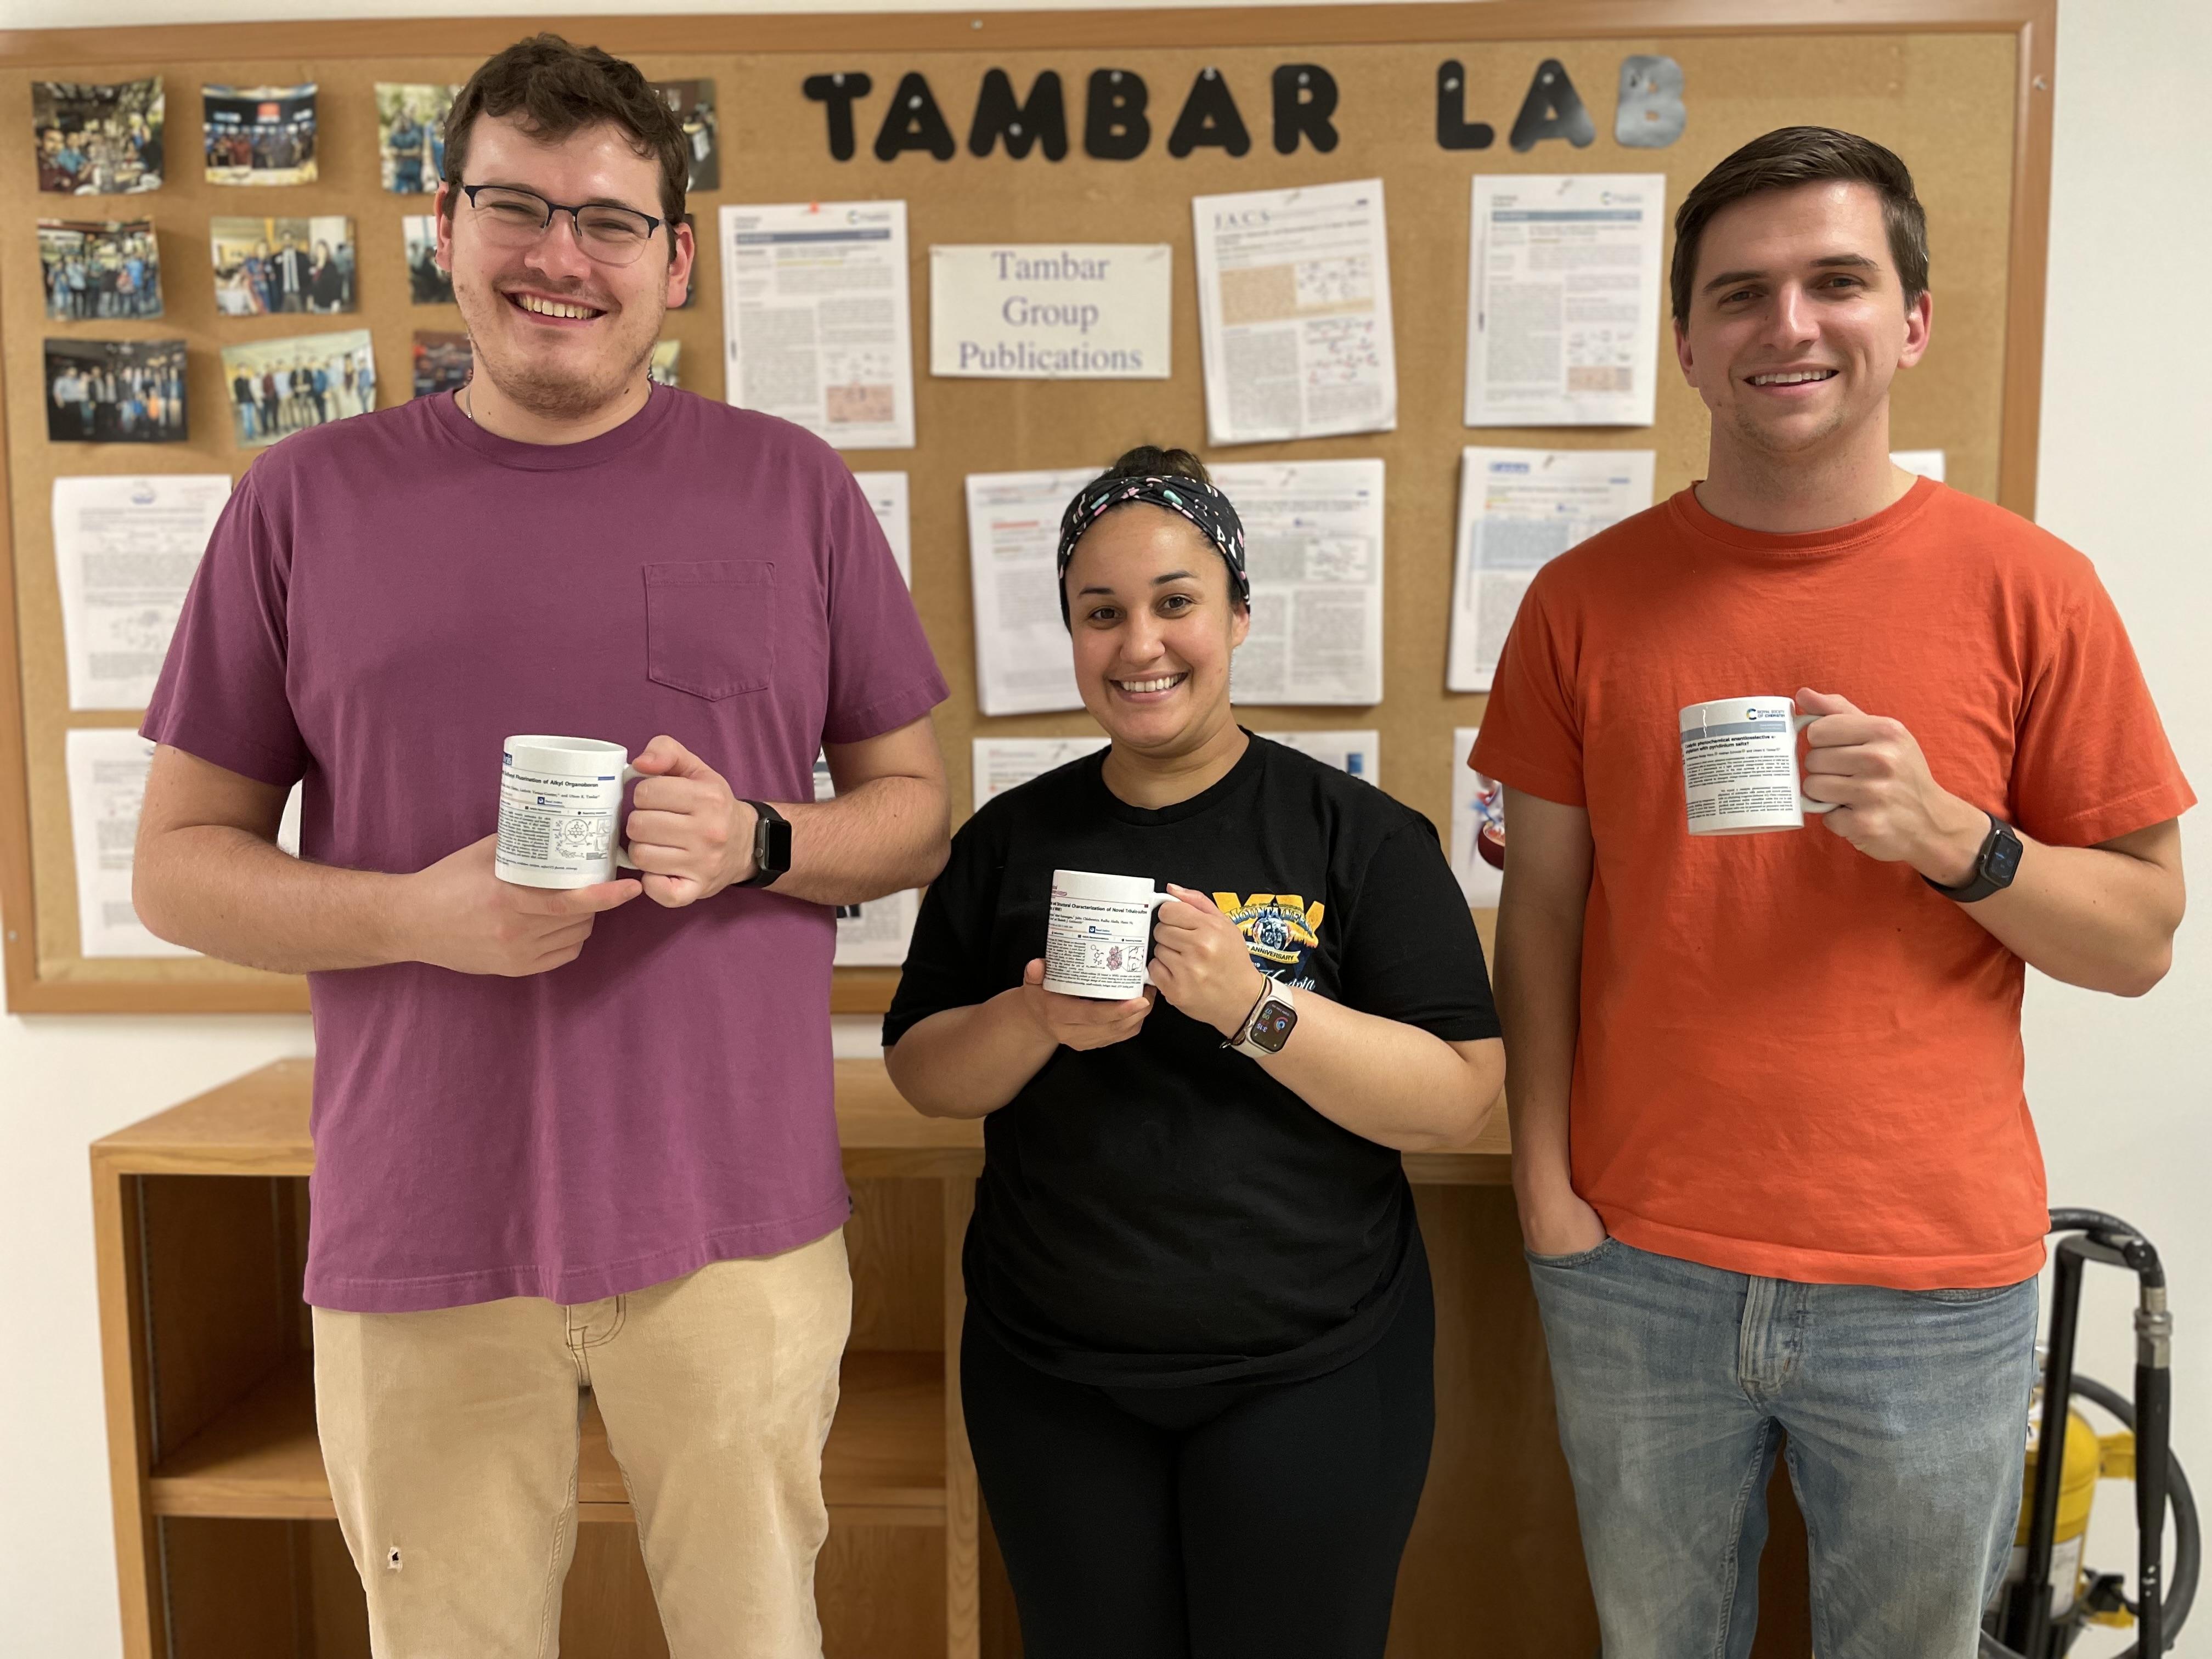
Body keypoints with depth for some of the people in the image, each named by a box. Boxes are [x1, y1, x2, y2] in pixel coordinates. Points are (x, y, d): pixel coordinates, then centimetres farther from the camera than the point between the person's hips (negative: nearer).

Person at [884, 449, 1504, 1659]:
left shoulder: (1358, 833, -7)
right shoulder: (1012, 838, 3)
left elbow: (1460, 1099, -12)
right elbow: (922, 1073, 5)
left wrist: (1255, 1004, -24)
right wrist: (1038, 1020, -15)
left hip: (1309, 1371, -2)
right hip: (1052, 1376, 3)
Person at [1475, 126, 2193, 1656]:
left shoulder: (2027, 589, -5)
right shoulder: (1589, 598, -1)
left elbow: (2142, 938, -1)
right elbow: (1543, 907, 2)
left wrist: (1951, 835, -19)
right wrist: (1545, 1184, -4)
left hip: (1932, 1284, 0)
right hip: (1638, 1270, 1)